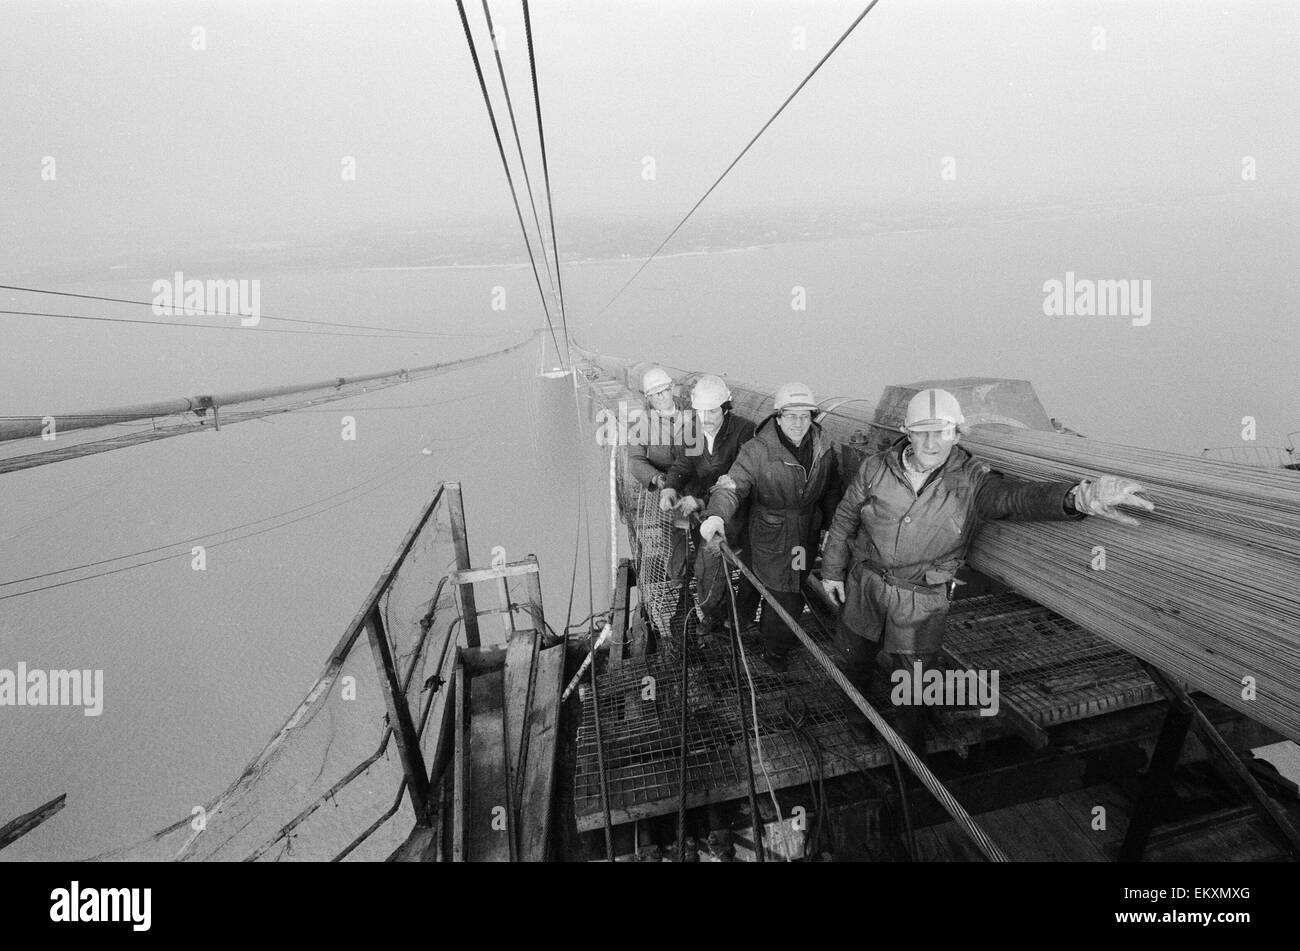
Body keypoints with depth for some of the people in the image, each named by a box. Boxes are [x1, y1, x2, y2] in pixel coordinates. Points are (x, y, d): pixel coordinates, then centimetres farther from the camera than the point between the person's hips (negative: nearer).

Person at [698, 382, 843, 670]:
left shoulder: (824, 448, -4)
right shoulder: (757, 450, -20)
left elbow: (832, 490, 9)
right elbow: (733, 486, -29)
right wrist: (716, 515, -47)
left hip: (807, 537, 5)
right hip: (771, 537, -5)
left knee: (795, 589, 22)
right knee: (785, 598, 2)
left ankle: (768, 629, 52)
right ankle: (776, 649, 32)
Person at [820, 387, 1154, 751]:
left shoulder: (971, 482, -16)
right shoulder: (875, 469, -12)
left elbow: (1018, 496, -36)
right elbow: (844, 519, -1)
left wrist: (1077, 495, -58)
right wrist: (832, 570, 4)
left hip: (921, 601, -1)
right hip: (865, 584, 2)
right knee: (857, 658, 21)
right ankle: (857, 710, 54)